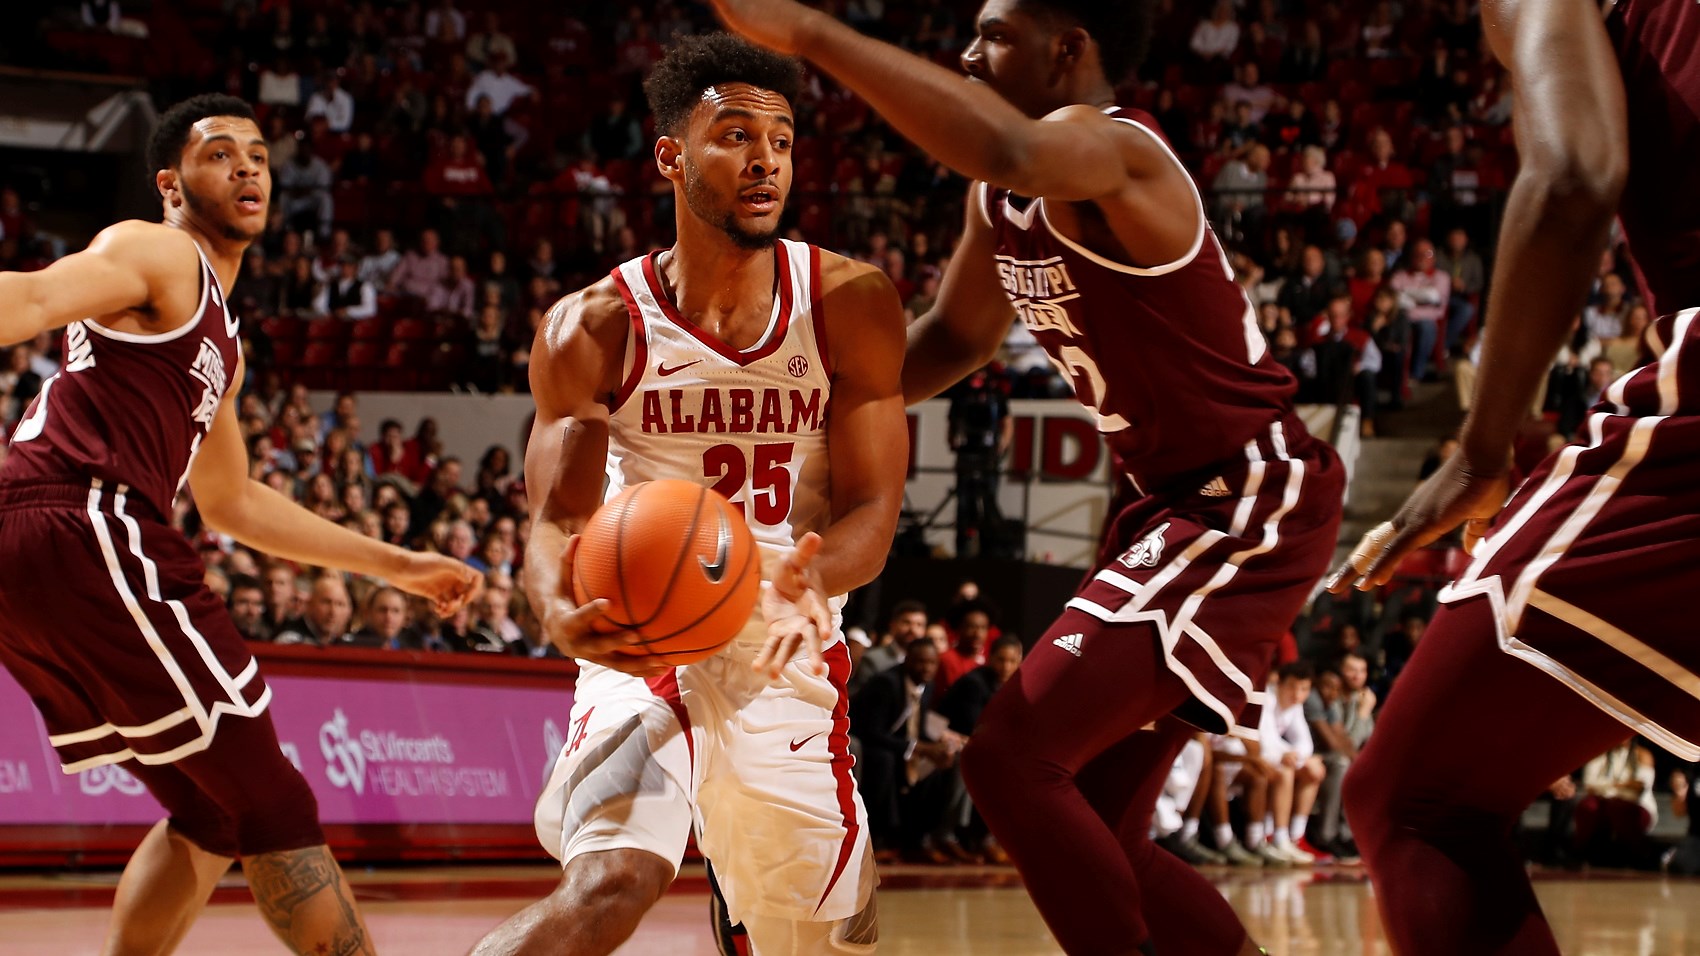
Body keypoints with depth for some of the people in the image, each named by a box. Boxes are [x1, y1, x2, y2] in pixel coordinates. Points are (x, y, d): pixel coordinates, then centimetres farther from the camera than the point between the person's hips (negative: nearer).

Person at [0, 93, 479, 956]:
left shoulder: (221, 341, 29)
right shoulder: (157, 254, 1)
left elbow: (231, 503, 38)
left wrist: (395, 565, 39)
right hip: (81, 532, -10)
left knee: (209, 813, 16)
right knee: (269, 803, -6)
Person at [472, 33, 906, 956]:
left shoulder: (849, 304, -7)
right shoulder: (595, 327, -10)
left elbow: (872, 505, -9)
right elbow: (559, 517, -13)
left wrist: (812, 581, -33)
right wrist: (560, 611, -38)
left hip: (789, 655, 3)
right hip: (644, 643, -3)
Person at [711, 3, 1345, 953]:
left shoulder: (1110, 151, -22)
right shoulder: (1005, 198, 7)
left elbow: (1005, 149, -46)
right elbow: (958, 334, 25)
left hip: (1249, 508, -10)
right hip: (1173, 506, 10)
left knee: (1012, 757, -18)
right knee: (1095, 835, 11)